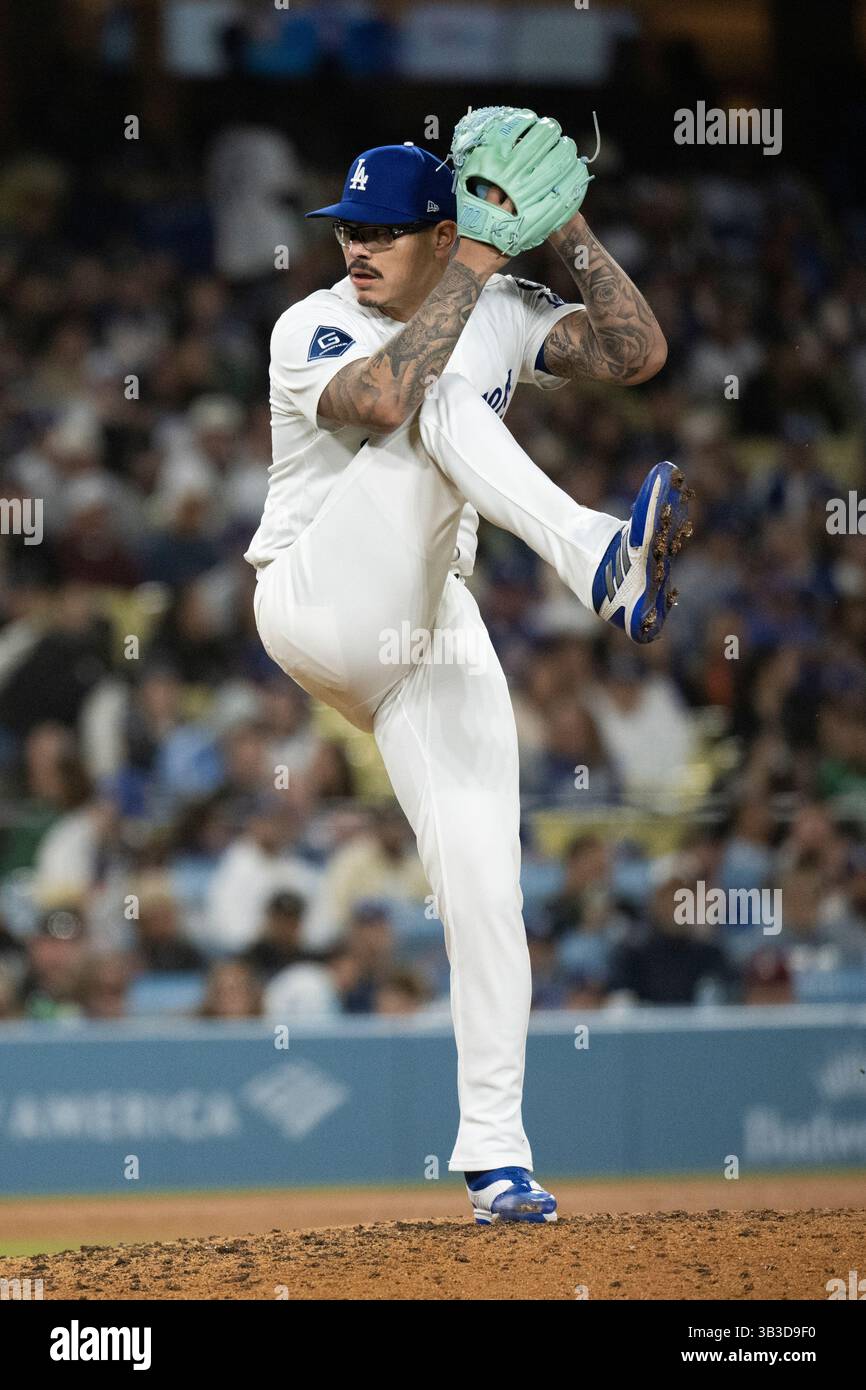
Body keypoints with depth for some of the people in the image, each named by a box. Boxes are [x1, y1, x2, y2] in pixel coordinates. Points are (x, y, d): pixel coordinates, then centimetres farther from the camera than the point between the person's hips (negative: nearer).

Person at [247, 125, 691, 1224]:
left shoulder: (502, 314, 9)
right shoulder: (312, 328, -4)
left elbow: (636, 352, -3)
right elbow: (381, 399, -26)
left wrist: (570, 236, -7)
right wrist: (471, 271, -20)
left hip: (433, 635, 4)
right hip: (316, 604, -4)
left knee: (484, 885, -8)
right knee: (444, 406, -26)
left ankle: (494, 1152, -3)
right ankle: (599, 563, -50)